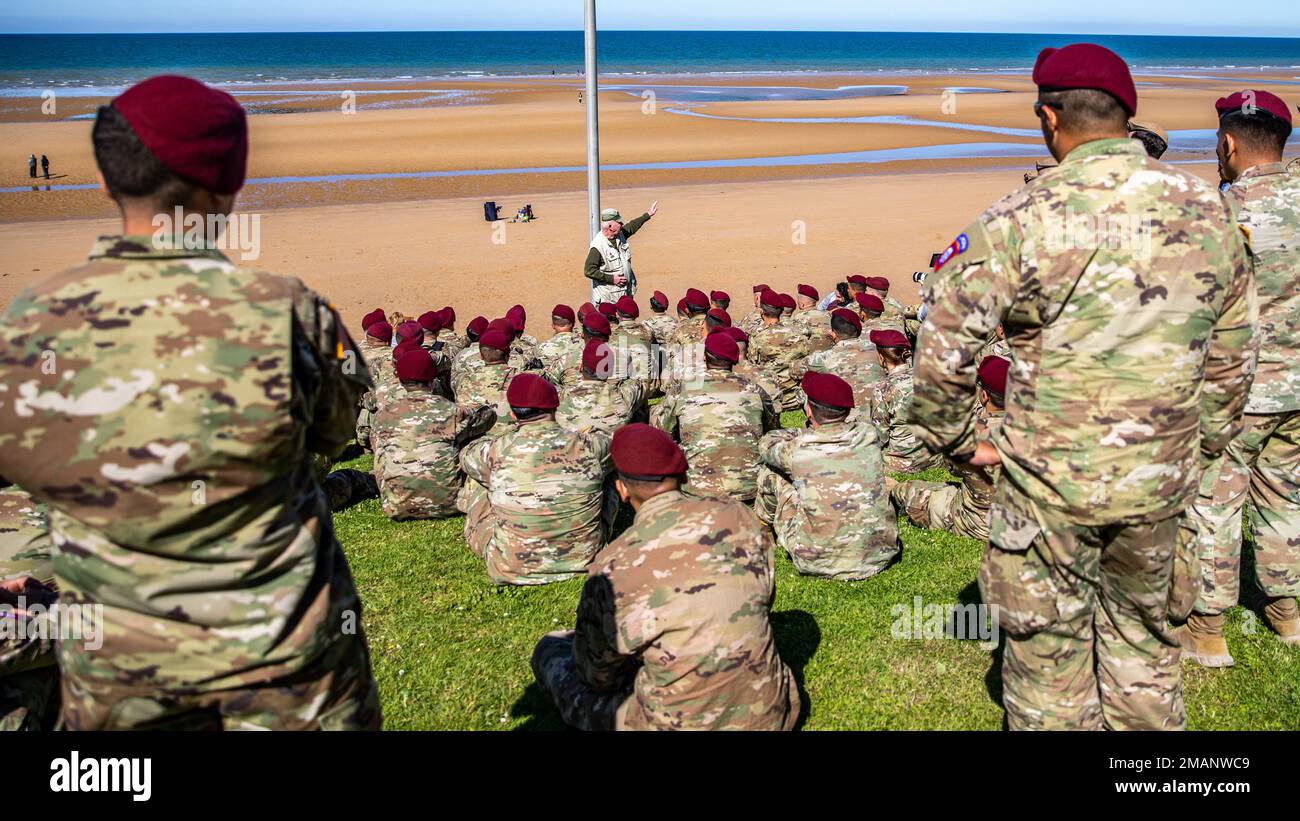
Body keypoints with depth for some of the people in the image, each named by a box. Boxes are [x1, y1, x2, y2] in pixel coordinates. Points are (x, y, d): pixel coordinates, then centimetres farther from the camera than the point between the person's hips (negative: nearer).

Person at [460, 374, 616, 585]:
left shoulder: (496, 452, -14)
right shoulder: (588, 445, -13)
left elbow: (467, 456, 12)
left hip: (513, 568, 0)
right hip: (584, 558, 1)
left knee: (480, 502, 24)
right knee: (606, 488, 24)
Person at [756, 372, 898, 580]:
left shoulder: (797, 450, -13)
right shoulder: (868, 434, -6)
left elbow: (767, 443, 12)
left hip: (818, 564, -3)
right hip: (879, 557, 3)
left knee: (771, 471, 12)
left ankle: (763, 522, 44)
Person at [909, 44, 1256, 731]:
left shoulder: (1024, 219, -14)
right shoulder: (1208, 212, 1)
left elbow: (943, 346, -15)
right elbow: (1230, 358, 10)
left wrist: (956, 441, -1)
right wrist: (1201, 447, 22)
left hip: (1049, 480, -4)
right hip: (1161, 482, 5)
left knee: (1047, 652, 13)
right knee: (1143, 638, 23)